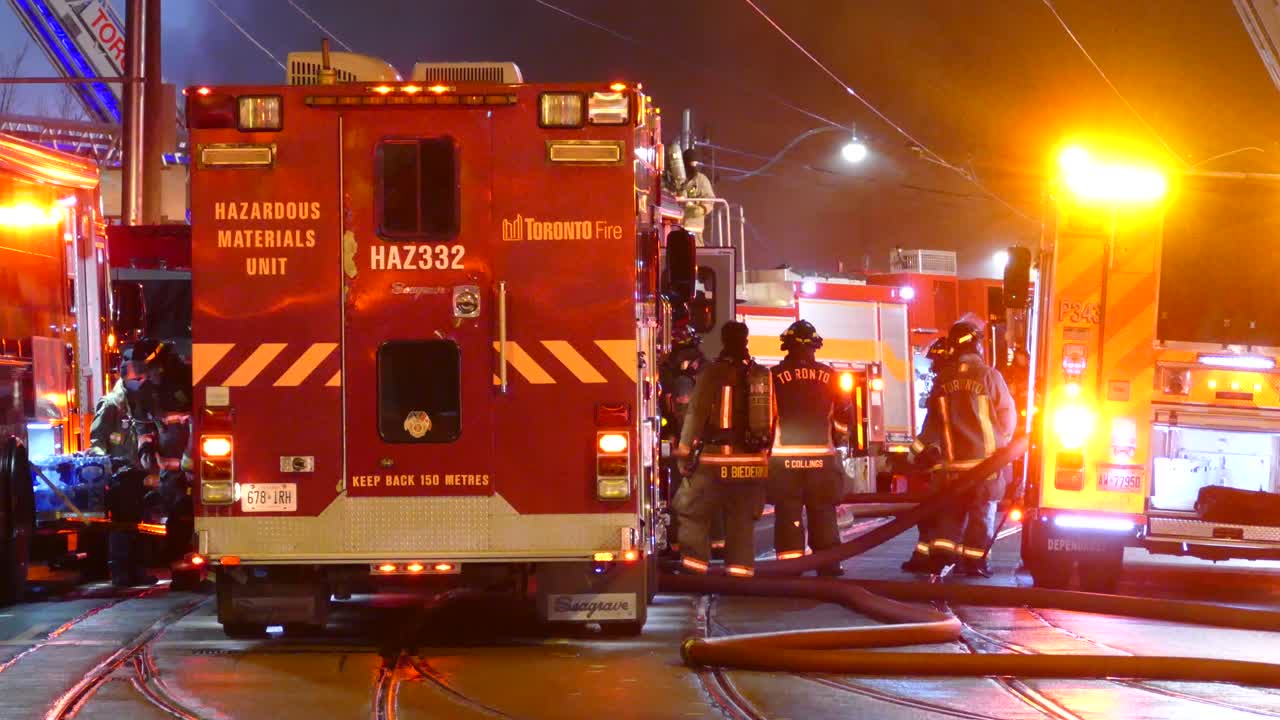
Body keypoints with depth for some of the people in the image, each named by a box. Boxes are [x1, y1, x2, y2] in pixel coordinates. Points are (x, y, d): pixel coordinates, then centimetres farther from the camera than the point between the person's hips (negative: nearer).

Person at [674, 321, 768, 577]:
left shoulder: (713, 373, -7)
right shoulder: (763, 375, 7)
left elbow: (696, 414, -10)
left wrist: (684, 451, -4)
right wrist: (768, 455, 18)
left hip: (715, 460, -4)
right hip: (753, 461, 4)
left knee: (693, 511, 7)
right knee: (743, 518, 12)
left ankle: (695, 564, -1)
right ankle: (741, 568, 8)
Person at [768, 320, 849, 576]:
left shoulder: (775, 376, -4)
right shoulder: (829, 376, 1)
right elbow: (844, 415, 7)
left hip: (785, 456, -1)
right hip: (822, 454, 2)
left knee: (788, 510, 3)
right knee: (823, 510, 9)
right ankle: (828, 562, 9)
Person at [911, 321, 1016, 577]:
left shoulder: (942, 380, 1)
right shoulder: (988, 375, -10)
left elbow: (933, 418, 4)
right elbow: (1007, 414, -4)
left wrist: (926, 446, 10)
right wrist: (1003, 441, 12)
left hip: (951, 459, 3)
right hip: (985, 459, -3)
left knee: (951, 510, 12)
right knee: (982, 511, 5)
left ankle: (940, 554, 2)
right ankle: (973, 562, 6)